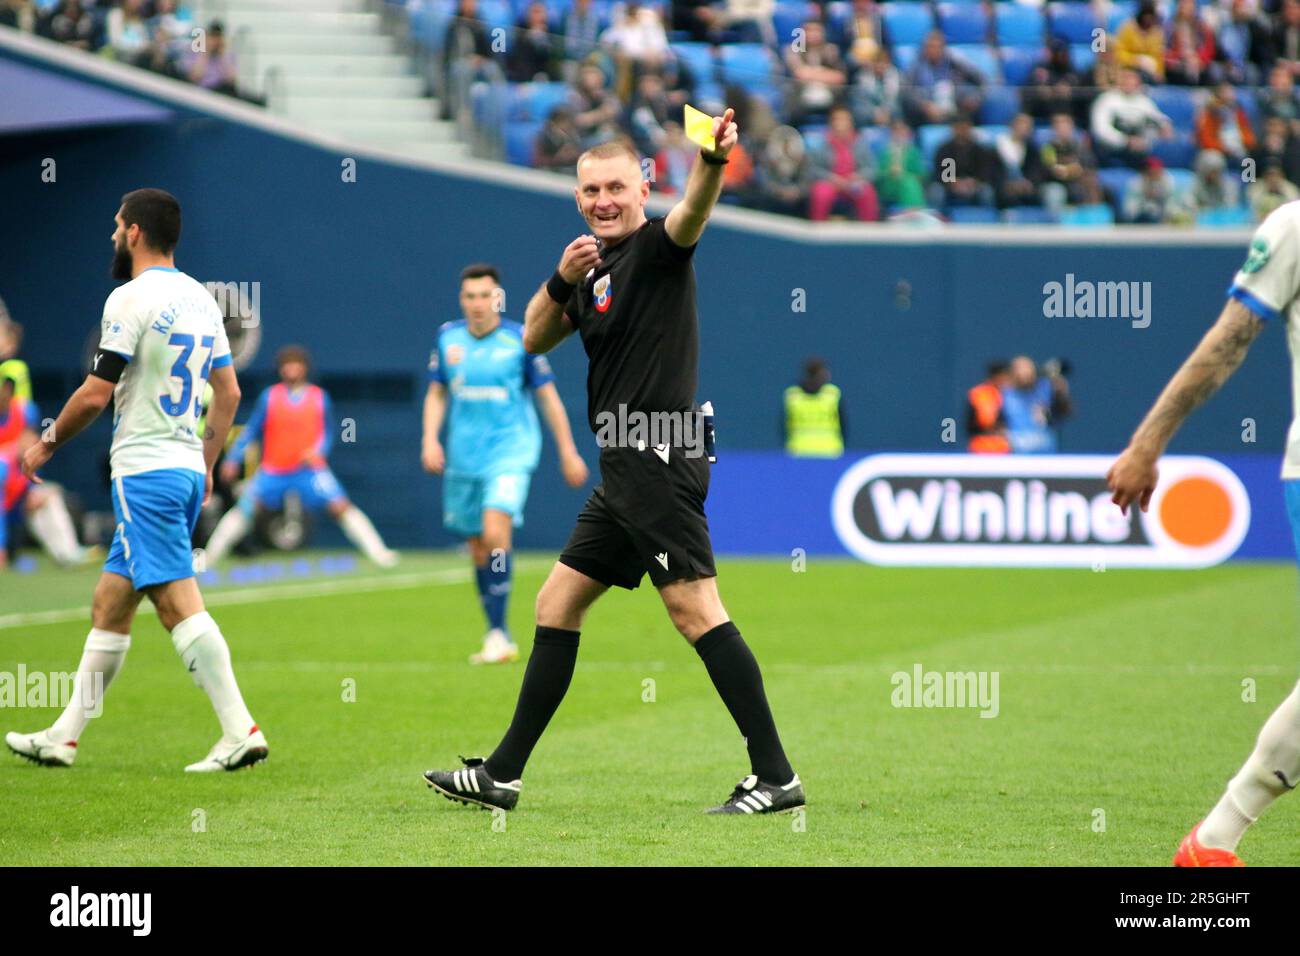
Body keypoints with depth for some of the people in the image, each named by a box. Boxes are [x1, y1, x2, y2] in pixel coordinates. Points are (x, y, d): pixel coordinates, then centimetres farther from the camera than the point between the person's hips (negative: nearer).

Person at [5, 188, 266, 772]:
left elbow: (95, 394, -13)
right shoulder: (200, 299, 13)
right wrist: (206, 464, 25)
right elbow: (229, 393, 17)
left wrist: (48, 443, 2)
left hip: (145, 471, -9)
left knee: (178, 603, -12)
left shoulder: (131, 299, -12)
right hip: (187, 470, 9)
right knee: (109, 606, 13)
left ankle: (240, 731, -18)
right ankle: (64, 736, 18)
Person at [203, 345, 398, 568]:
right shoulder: (269, 396, 2)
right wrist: (233, 460, 2)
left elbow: (327, 433, 9)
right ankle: (210, 555, 19)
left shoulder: (320, 397, 2)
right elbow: (251, 430, 7)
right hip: (272, 471, 1)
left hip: (310, 468, -1)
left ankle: (379, 552, -10)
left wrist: (317, 451, -11)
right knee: (244, 510, 1)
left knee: (341, 507, -14)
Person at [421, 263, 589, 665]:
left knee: (495, 533, -23)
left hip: (510, 451, -4)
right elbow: (436, 394, 13)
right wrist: (430, 439, -2)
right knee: (478, 550, 7)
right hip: (464, 456, 4)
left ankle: (497, 633, -20)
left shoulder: (519, 339, -6)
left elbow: (547, 395, 1)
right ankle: (501, 643, 18)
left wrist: (568, 452, 3)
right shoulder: (447, 338, 3)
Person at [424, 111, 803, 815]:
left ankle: (776, 777, -16)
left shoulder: (657, 247, -8)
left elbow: (691, 217, -30)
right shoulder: (596, 265, 18)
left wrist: (712, 160, -52)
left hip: (659, 459, -10)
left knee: (693, 606, -16)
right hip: (624, 468, 10)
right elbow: (534, 338, 17)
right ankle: (502, 774, 22)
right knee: (556, 605, 14)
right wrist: (562, 280, -2)